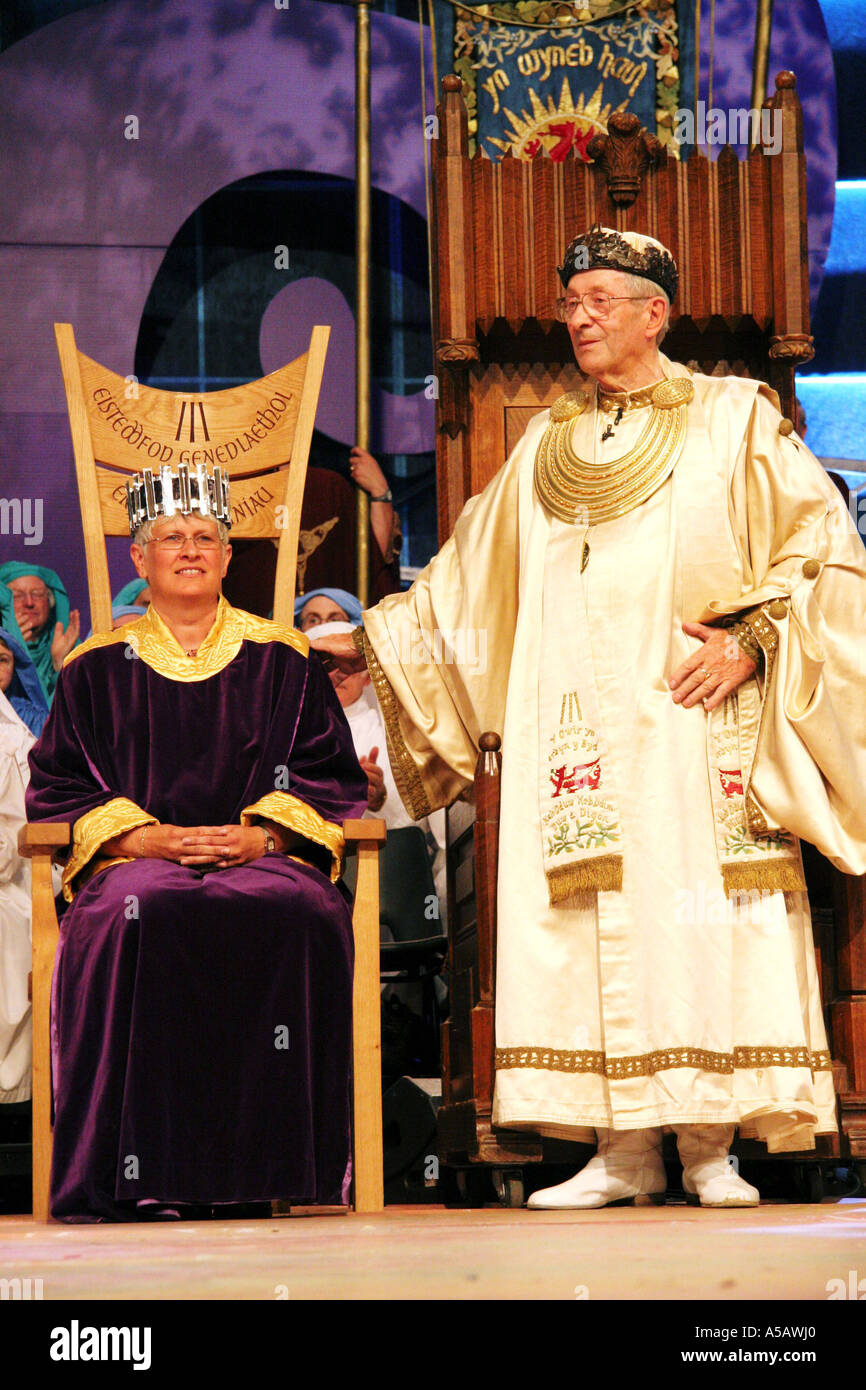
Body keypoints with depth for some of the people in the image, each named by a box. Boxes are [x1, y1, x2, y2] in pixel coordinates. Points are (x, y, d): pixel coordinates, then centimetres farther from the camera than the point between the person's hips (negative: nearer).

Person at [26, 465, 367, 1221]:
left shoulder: (284, 660, 17)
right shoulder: (99, 666, 16)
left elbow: (331, 777, 11)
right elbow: (58, 784, 9)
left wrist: (261, 834, -8)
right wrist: (147, 837, -8)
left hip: (264, 855, 0)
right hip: (136, 858, 0)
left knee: (294, 915, -36)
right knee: (141, 918, -37)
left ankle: (278, 1165, -31)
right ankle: (144, 1173, -36)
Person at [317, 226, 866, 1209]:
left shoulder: (734, 419, 6)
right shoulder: (547, 447, 19)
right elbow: (470, 575, 26)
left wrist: (752, 637, -12)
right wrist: (372, 642, 23)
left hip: (693, 714, -3)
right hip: (576, 733, 4)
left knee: (701, 917, -9)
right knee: (590, 927, -4)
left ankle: (709, 1147, -5)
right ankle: (624, 1153, -3)